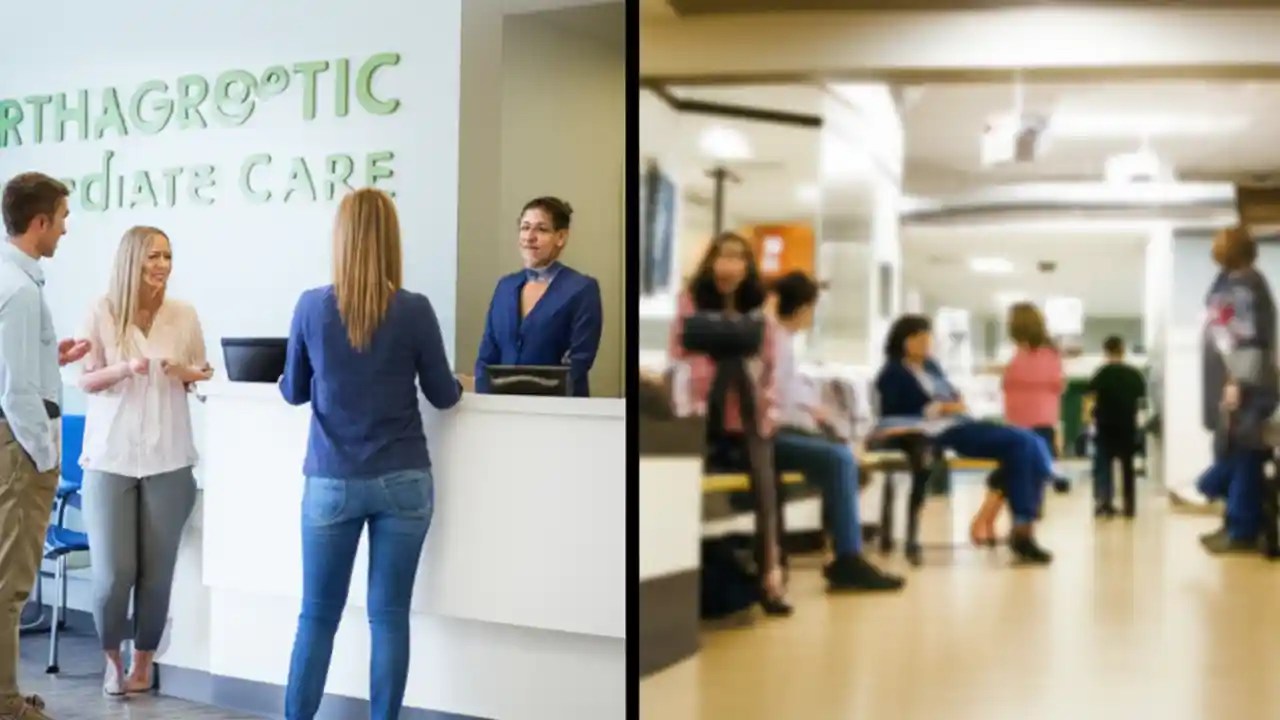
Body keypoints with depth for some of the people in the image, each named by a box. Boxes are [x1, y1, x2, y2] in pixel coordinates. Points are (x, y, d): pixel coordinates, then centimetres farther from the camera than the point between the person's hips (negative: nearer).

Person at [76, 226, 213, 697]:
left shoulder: (184, 315, 1)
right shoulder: (102, 312, -4)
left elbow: (200, 377, 11)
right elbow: (86, 381, 0)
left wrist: (187, 374, -11)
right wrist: (125, 368, -18)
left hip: (167, 458, 1)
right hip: (110, 457, -1)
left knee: (157, 570, 5)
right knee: (112, 571, -3)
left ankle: (143, 661, 24)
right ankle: (112, 659, 23)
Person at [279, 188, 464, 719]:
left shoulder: (311, 306, -5)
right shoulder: (415, 310, -8)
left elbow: (293, 393, 7)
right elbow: (443, 396, 3)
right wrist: (462, 384, 25)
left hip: (332, 483, 1)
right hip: (403, 482, -1)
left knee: (317, 614, 10)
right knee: (389, 615, 6)